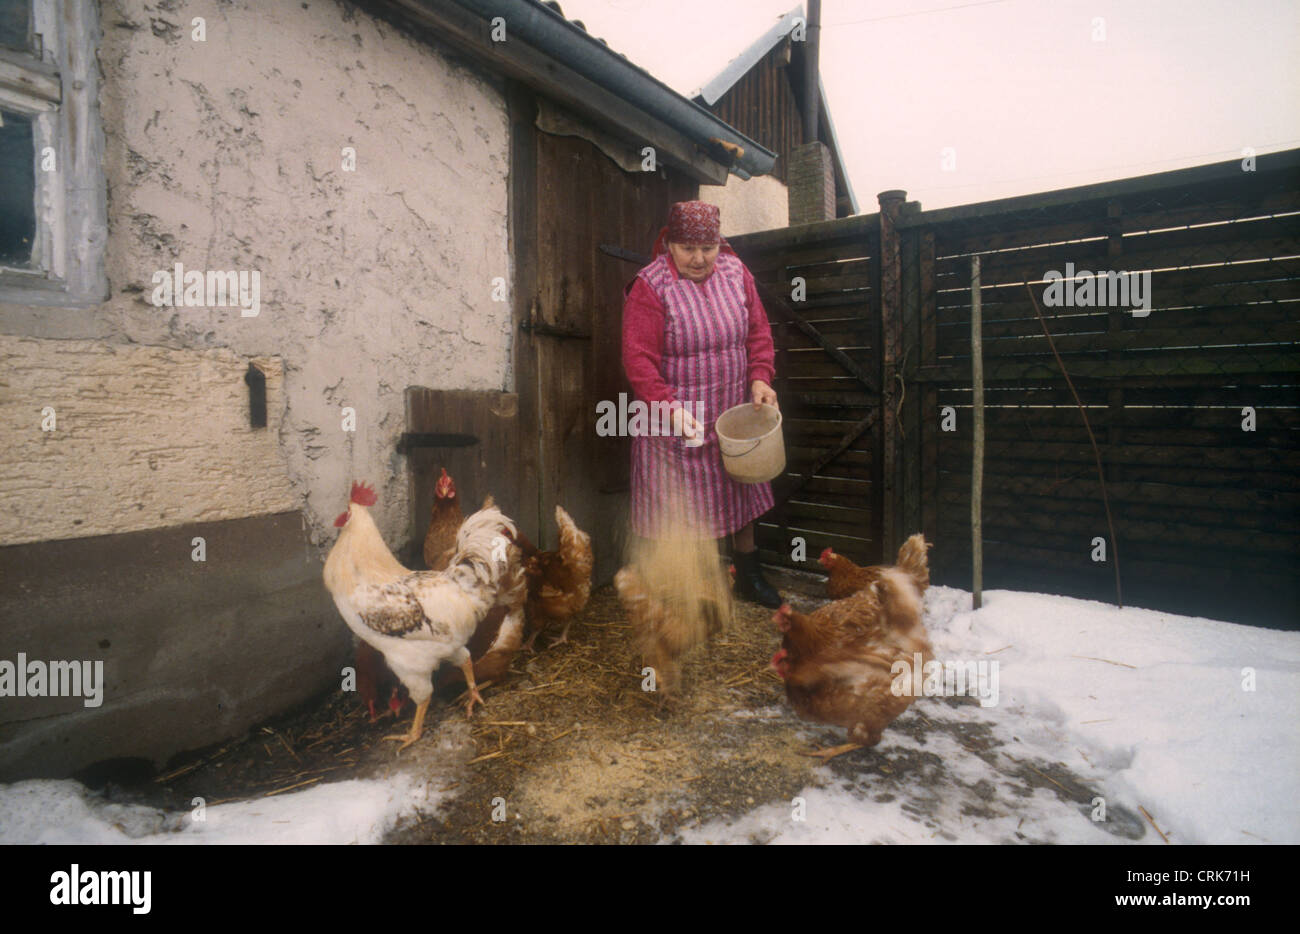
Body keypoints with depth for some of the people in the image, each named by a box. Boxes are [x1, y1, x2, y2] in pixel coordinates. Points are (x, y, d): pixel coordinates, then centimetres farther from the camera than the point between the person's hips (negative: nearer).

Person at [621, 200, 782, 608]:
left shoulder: (735, 273, 2)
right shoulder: (649, 287, -14)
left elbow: (758, 332, 8)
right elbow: (638, 358, -19)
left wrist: (760, 378, -9)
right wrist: (668, 406, -30)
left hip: (732, 415, 5)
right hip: (675, 421, -5)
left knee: (741, 494, 17)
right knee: (679, 506, 3)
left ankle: (749, 575, 36)